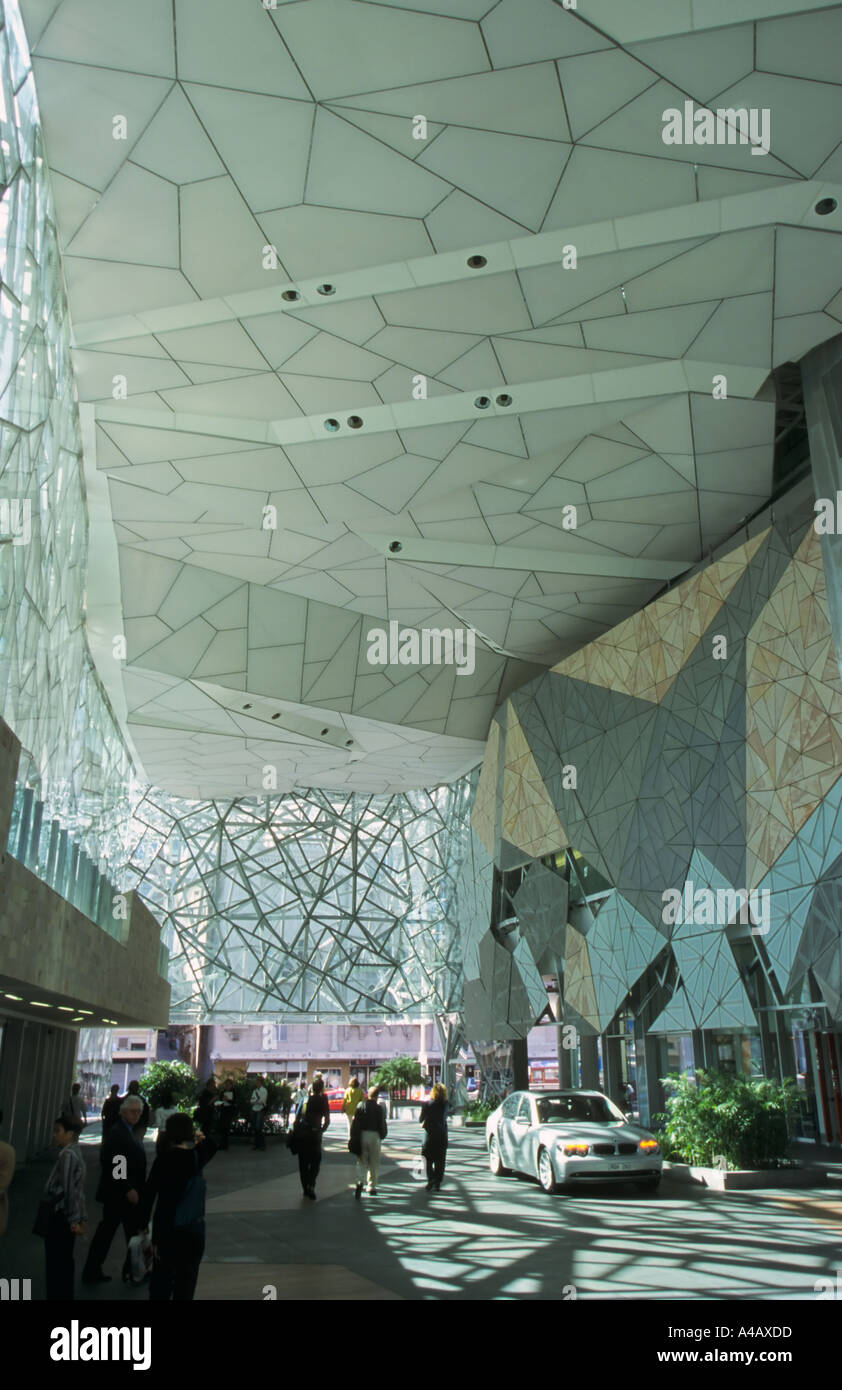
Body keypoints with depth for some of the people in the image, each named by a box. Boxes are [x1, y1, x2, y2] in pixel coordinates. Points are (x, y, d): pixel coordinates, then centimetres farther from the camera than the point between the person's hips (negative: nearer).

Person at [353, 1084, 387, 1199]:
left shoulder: (360, 1106, 3)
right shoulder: (379, 1108, -5)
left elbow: (355, 1122, 3)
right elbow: (382, 1124, -5)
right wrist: (382, 1135, 11)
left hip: (362, 1135, 2)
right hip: (374, 1135, -2)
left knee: (361, 1162, 8)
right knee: (374, 1164, 13)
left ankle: (360, 1182, -16)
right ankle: (372, 1186, 16)